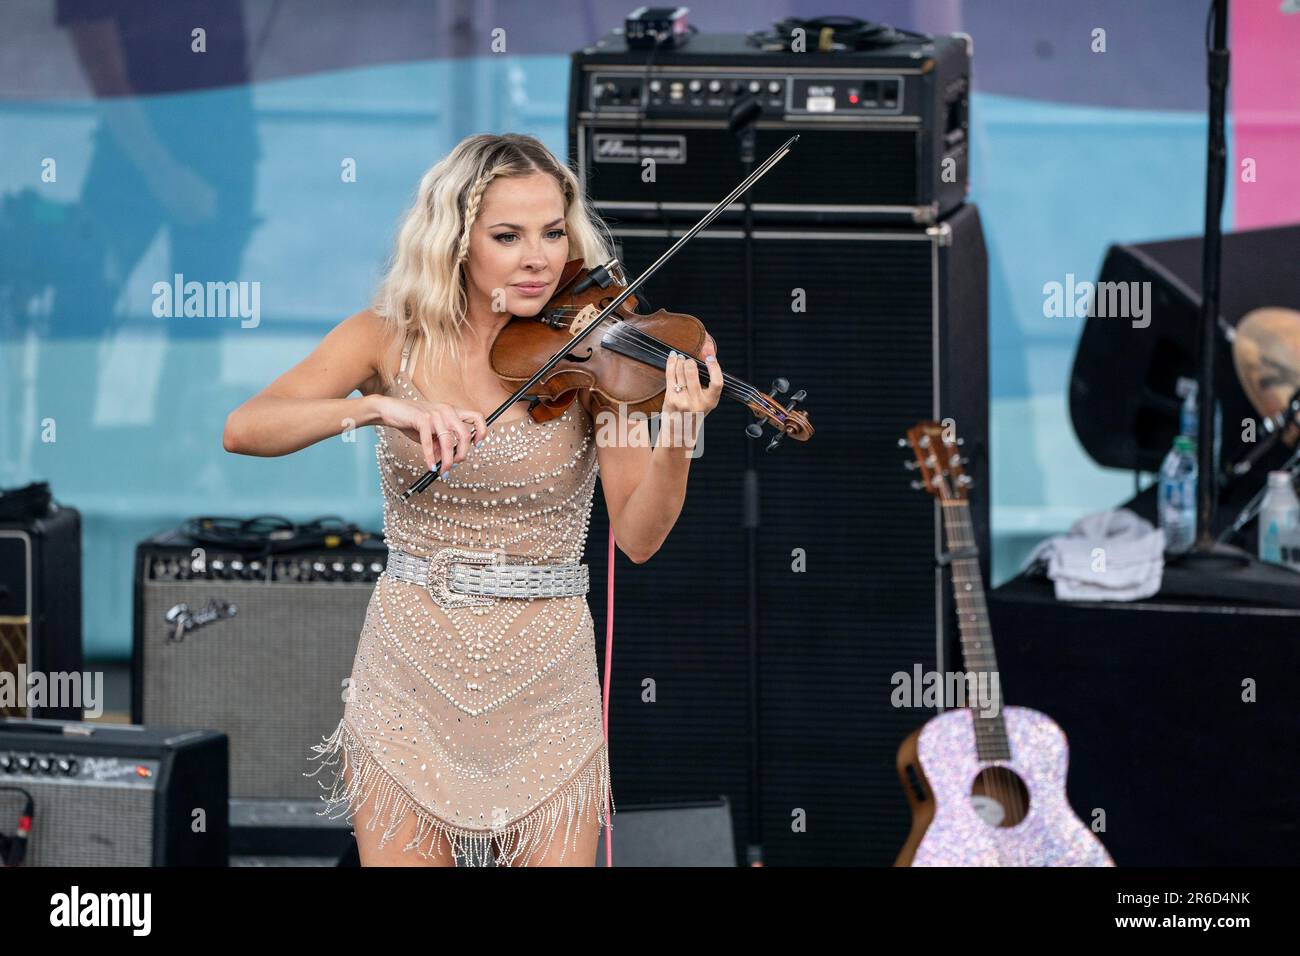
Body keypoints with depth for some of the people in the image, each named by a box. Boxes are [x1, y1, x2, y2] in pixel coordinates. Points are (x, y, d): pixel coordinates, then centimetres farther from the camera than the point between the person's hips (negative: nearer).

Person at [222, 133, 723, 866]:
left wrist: (678, 440, -32)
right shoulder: (390, 340, -2)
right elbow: (245, 429, -15)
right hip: (412, 674, 0)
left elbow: (638, 537, -13)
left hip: (546, 690, 0)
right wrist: (380, 406, -30)